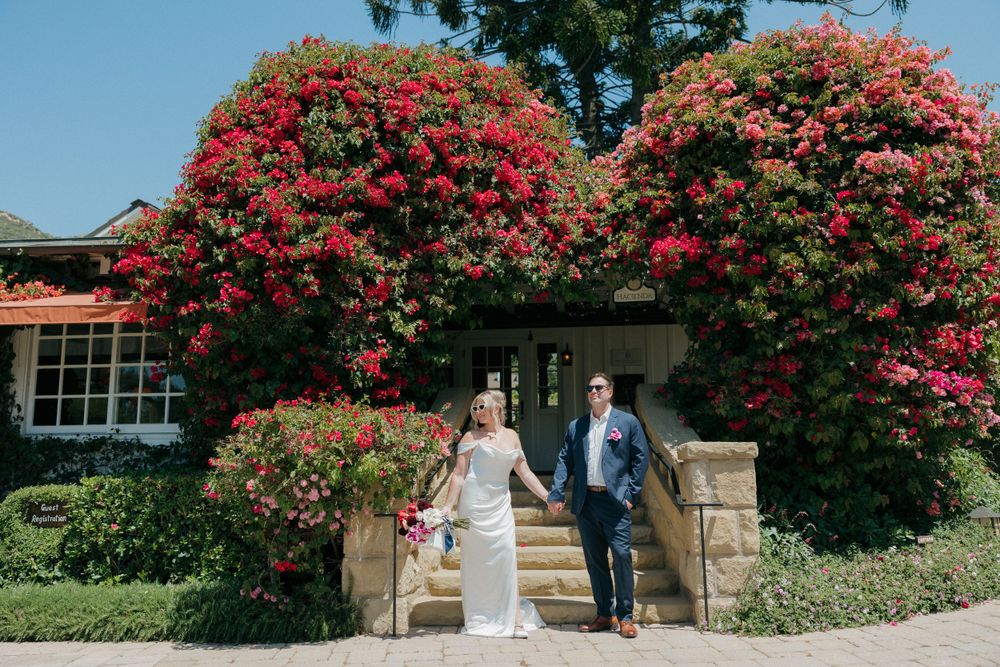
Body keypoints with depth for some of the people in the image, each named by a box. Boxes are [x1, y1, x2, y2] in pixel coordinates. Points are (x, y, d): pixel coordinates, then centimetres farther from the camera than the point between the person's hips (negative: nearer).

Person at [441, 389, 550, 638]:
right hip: (474, 504, -3)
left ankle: (514, 619, 4)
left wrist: (547, 497, 12)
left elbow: (524, 472, 15)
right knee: (475, 561, 2)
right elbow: (459, 474, -2)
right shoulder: (472, 437, 0)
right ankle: (477, 620, 13)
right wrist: (448, 506, -9)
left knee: (507, 560, -2)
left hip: (500, 506, 3)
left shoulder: (511, 436, 11)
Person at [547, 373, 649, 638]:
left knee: (622, 555, -6)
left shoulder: (628, 422, 3)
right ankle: (604, 614, 19)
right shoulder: (575, 427, 12)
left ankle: (625, 616, 7)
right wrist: (556, 494, -3)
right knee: (594, 559, 9)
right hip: (586, 502, 4)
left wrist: (631, 494, -5)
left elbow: (641, 458, 2)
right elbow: (564, 461, 8)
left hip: (615, 500, -4)